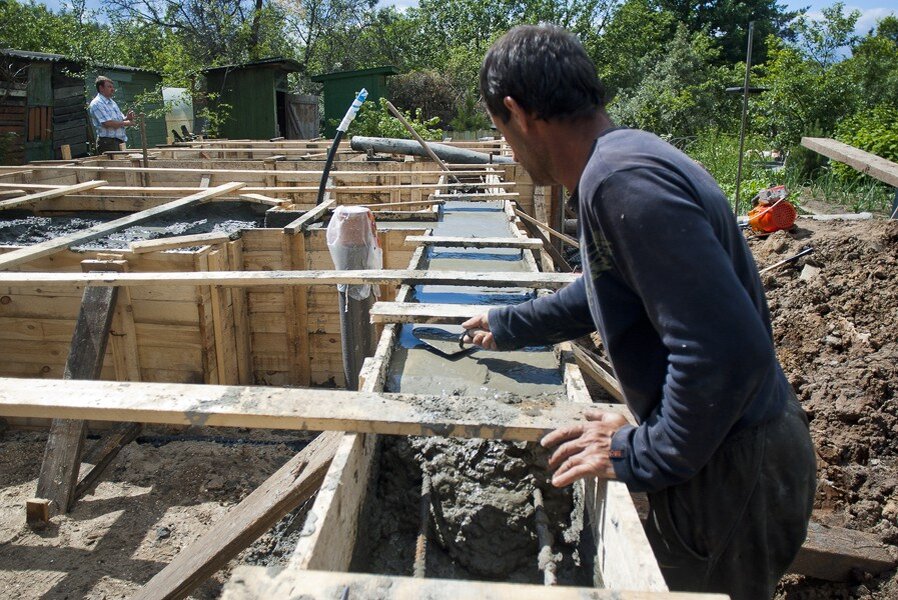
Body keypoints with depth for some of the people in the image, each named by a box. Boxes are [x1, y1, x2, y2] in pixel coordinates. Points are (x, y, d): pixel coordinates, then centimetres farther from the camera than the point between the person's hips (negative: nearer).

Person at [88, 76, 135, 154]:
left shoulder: (111, 102, 19)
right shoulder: (97, 104, -10)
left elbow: (120, 119, 24)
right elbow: (107, 123, -21)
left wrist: (127, 118, 0)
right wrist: (125, 123, -12)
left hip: (118, 142, 9)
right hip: (107, 142, -9)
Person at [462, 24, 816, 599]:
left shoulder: (622, 181, -28)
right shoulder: (624, 158, 6)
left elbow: (728, 351, -33)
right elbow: (608, 291, 22)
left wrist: (646, 456, -19)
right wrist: (509, 326, 33)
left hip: (731, 474, -9)